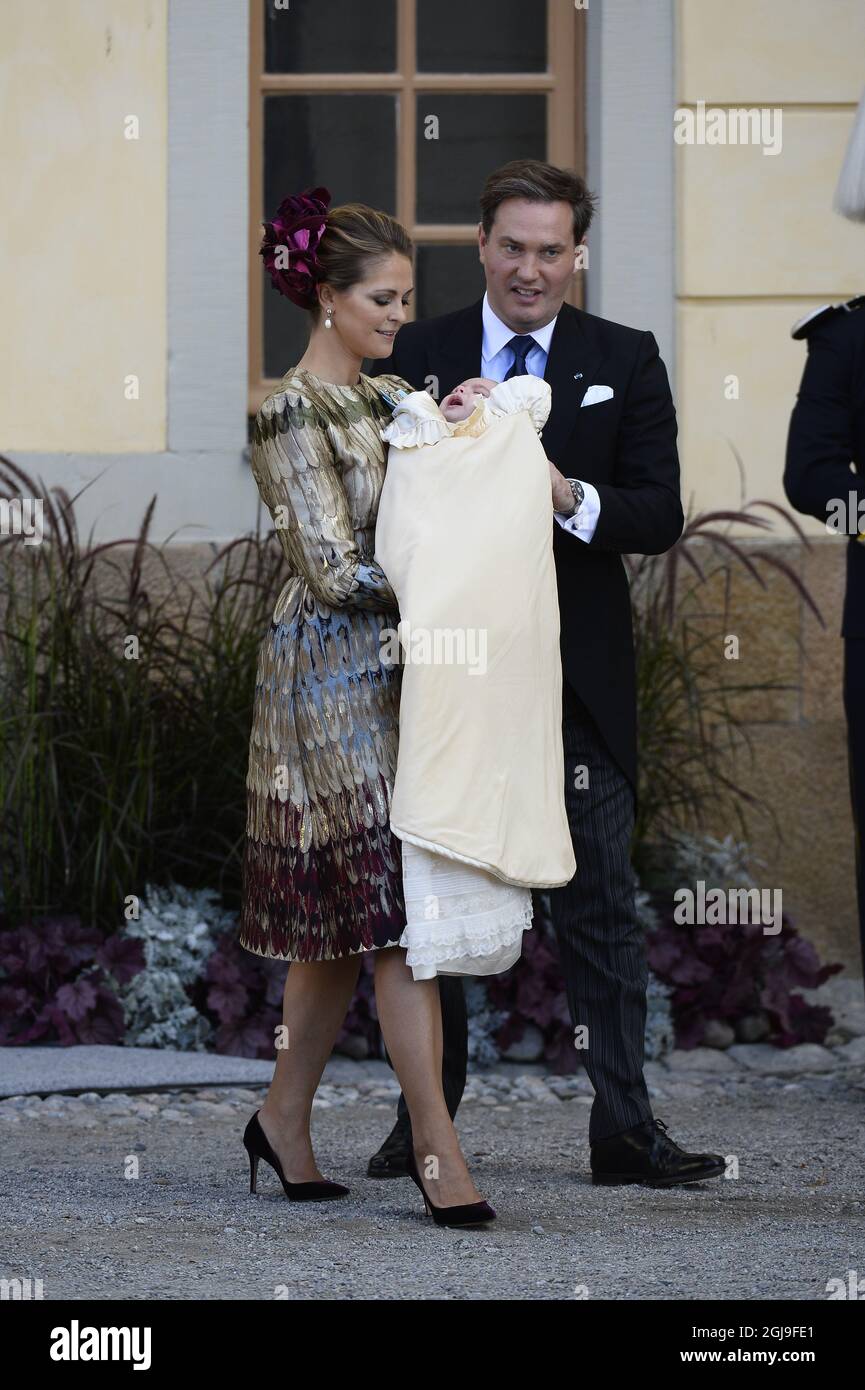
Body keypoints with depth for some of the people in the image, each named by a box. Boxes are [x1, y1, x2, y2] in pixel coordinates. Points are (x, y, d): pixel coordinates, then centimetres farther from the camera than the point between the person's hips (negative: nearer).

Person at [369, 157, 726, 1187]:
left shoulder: (625, 362, 5)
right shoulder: (418, 356, 6)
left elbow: (660, 517, -3)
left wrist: (572, 497, -22)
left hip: (576, 673, -1)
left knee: (599, 903, 0)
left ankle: (624, 1130, 3)